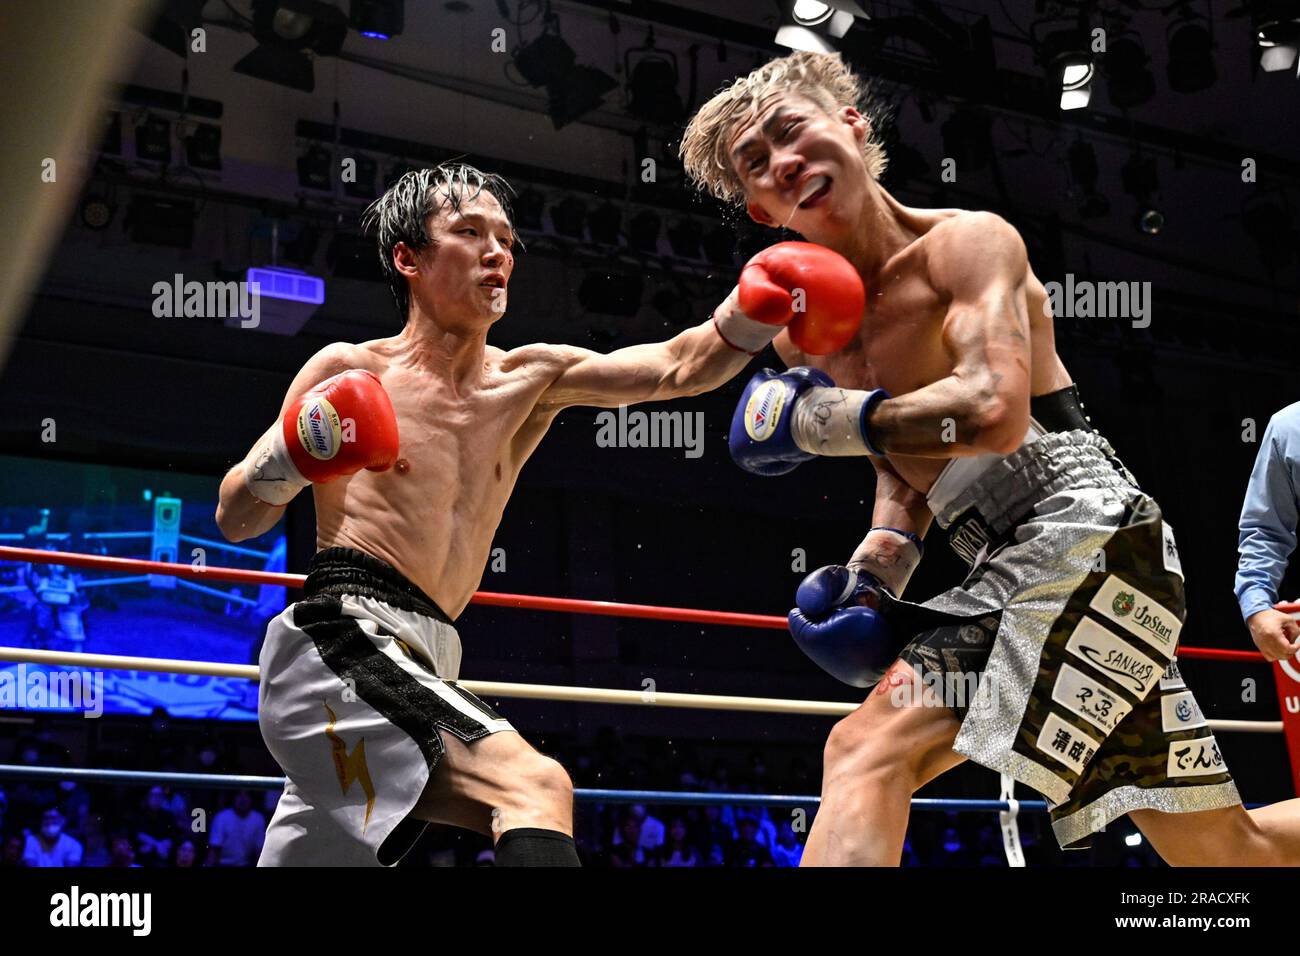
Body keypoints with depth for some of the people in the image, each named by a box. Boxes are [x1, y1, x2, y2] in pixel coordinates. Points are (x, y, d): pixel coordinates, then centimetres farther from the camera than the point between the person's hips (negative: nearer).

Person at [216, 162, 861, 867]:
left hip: (417, 667, 7)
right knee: (535, 788, -28)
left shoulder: (530, 380, 15)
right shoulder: (351, 371, 2)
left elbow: (673, 369, 2)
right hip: (341, 639, -7)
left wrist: (750, 311, -17)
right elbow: (235, 520, 5)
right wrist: (289, 459, -15)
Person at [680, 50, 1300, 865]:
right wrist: (877, 569, 5)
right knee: (1222, 847, 16)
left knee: (869, 753, -23)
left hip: (1085, 529, -9)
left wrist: (819, 421, -14)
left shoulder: (969, 242, -7)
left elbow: (994, 414, -24)